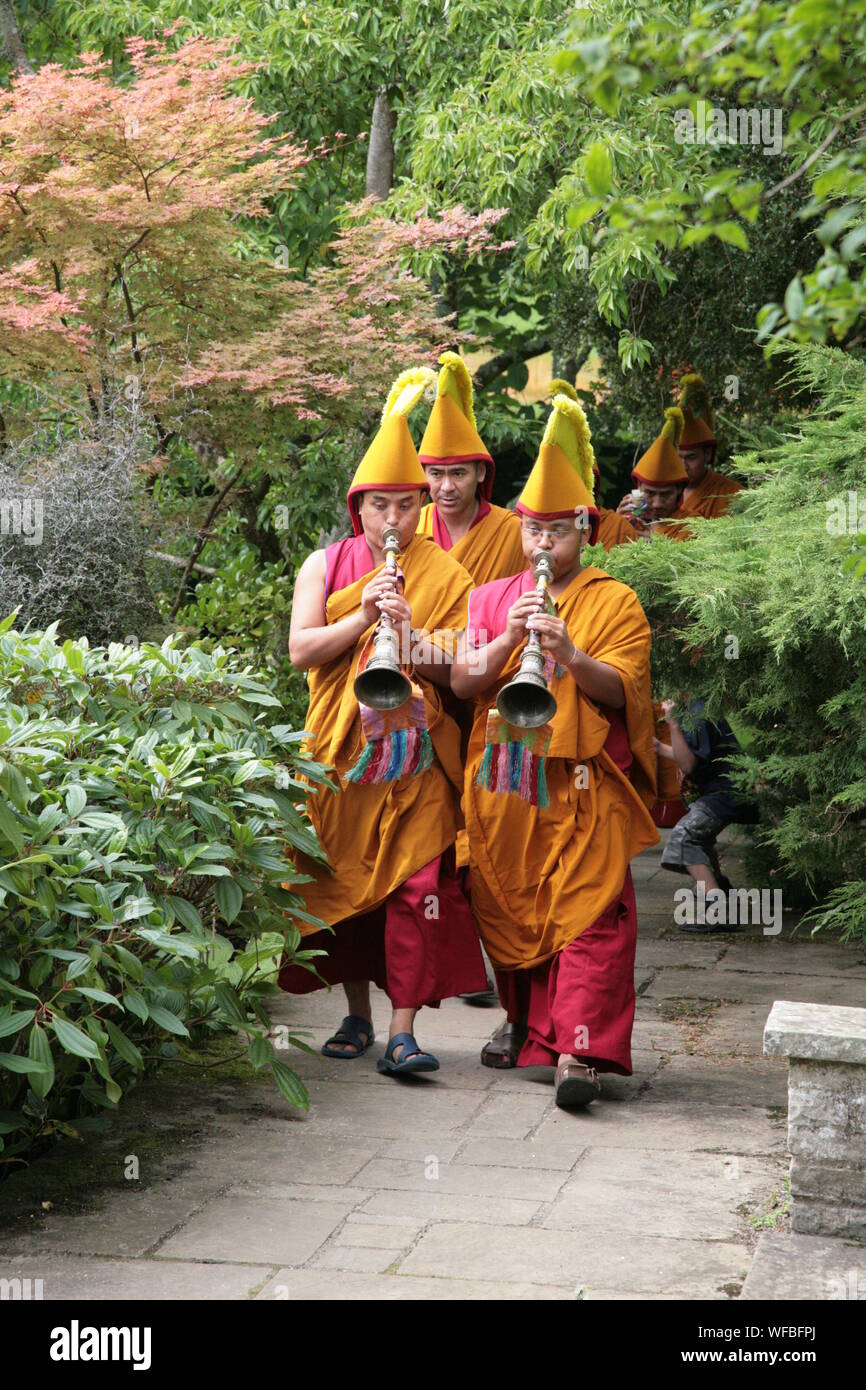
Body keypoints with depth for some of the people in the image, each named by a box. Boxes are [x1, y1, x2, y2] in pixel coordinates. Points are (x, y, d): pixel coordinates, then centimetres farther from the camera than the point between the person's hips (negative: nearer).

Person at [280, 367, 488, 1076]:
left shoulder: (446, 575, 5)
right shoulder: (326, 566, 8)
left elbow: (459, 671, -2)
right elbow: (301, 650, -3)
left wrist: (409, 629, -18)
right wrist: (364, 615, -15)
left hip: (417, 758, -1)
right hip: (341, 752, 2)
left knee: (417, 890, -9)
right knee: (345, 885, 7)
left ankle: (403, 1031, -7)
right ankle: (358, 1013, 23)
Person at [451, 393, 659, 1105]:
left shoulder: (615, 601, 4)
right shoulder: (491, 597, 14)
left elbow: (622, 691, -7)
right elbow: (461, 682, 3)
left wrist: (570, 653, -24)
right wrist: (509, 639, -14)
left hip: (584, 786, -3)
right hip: (503, 784, 4)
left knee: (589, 914, -11)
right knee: (507, 910, 11)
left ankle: (579, 1050, -13)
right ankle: (523, 1017, 31)